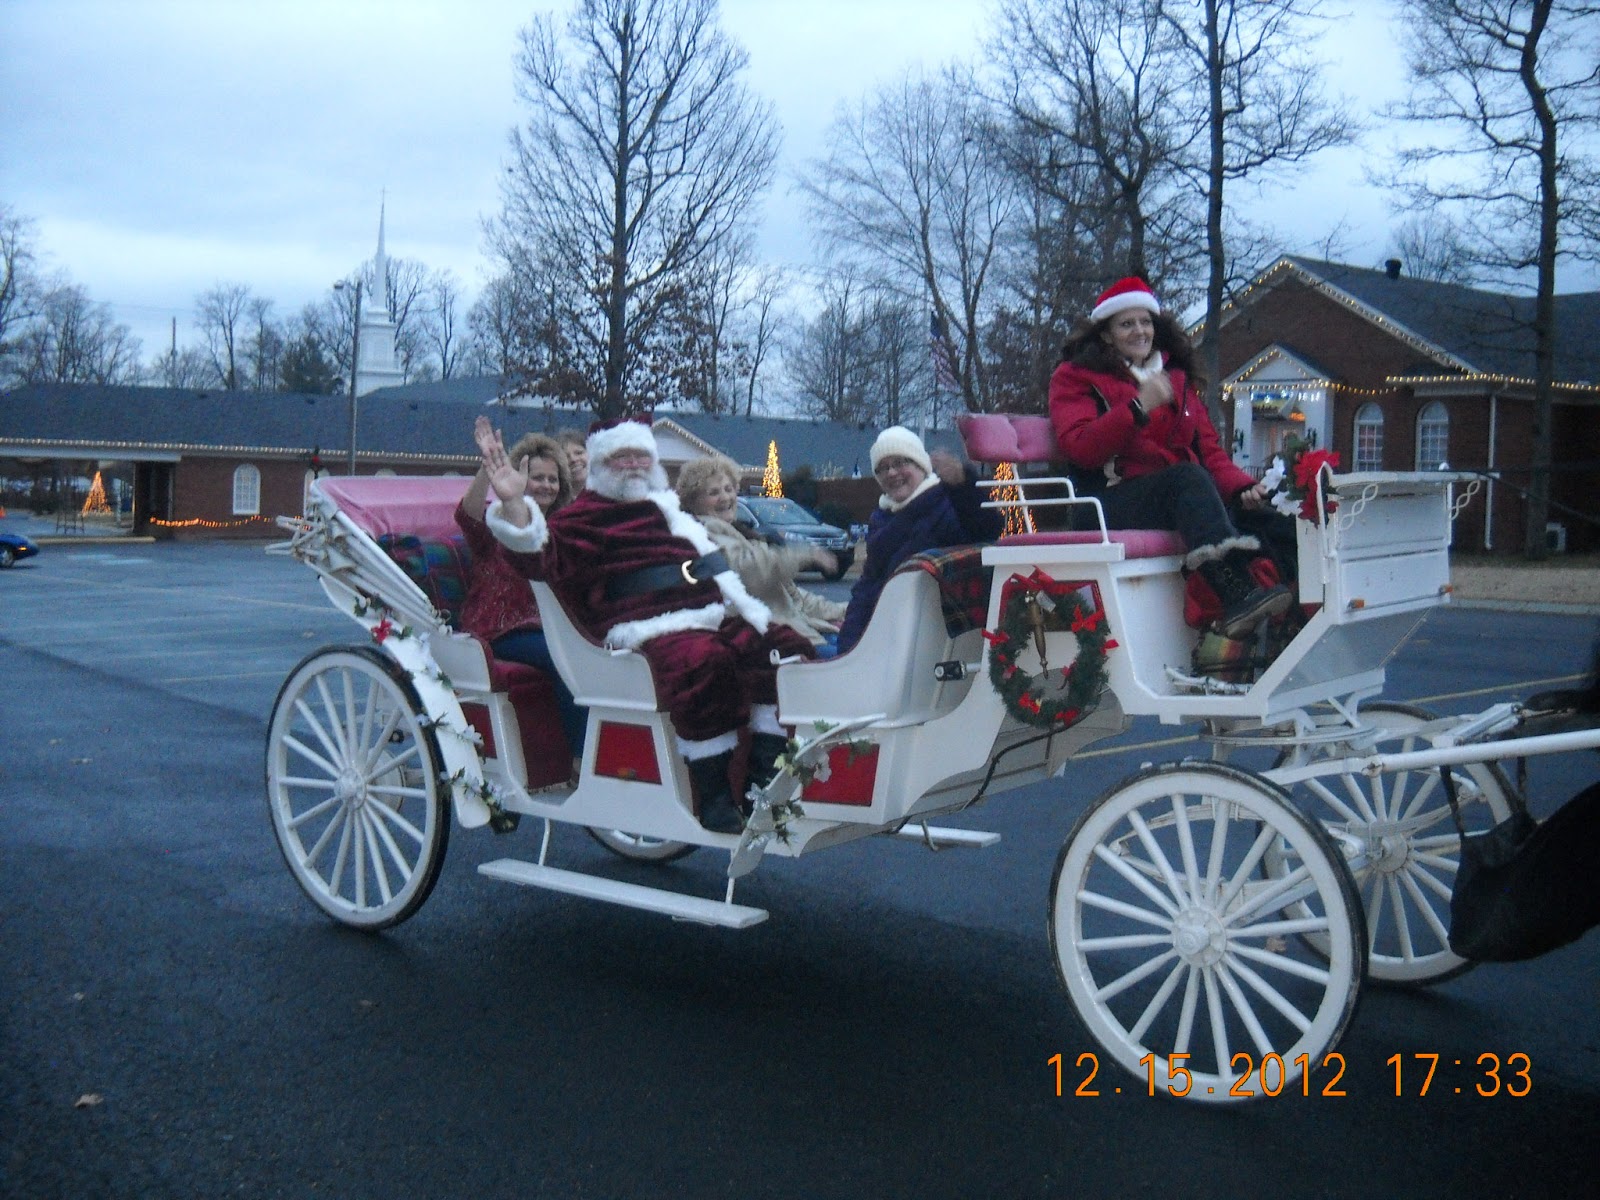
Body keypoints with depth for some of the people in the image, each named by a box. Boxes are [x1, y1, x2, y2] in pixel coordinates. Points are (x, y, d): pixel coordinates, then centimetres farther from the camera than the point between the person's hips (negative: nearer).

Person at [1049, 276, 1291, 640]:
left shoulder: (1176, 377, 26)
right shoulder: (1075, 378, 11)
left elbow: (1209, 449, 18)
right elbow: (1079, 449, -7)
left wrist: (1241, 486, -3)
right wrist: (1138, 408, -17)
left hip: (1180, 495, 6)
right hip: (1111, 505, -6)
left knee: (1256, 512, -24)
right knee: (1187, 477, -36)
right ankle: (1236, 596, -56)